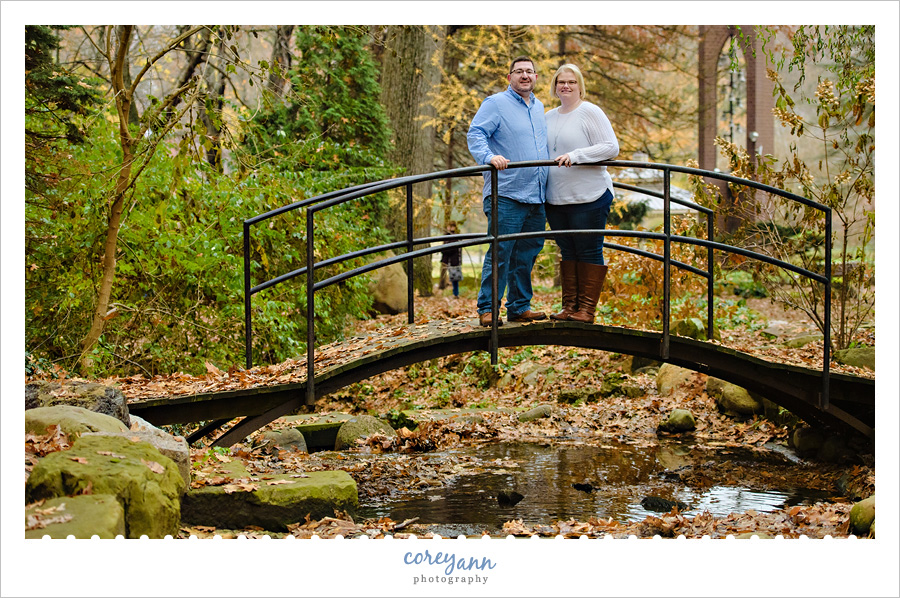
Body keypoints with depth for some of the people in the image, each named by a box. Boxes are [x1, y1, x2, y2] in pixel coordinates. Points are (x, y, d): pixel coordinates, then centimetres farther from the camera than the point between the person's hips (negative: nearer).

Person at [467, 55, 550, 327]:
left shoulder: (539, 108, 20)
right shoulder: (495, 104, -1)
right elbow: (475, 135, -12)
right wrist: (489, 156, -29)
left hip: (536, 197, 7)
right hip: (506, 195, -7)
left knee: (526, 256, 10)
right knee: (500, 254, -10)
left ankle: (519, 307, 17)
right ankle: (487, 309, -6)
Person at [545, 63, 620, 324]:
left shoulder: (590, 112, -5)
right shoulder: (549, 117, 15)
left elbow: (611, 147, -13)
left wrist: (575, 155, -21)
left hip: (589, 197, -7)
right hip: (556, 199, 7)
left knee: (589, 251, -2)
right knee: (567, 251, 11)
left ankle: (587, 308, 1)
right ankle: (569, 305, 16)